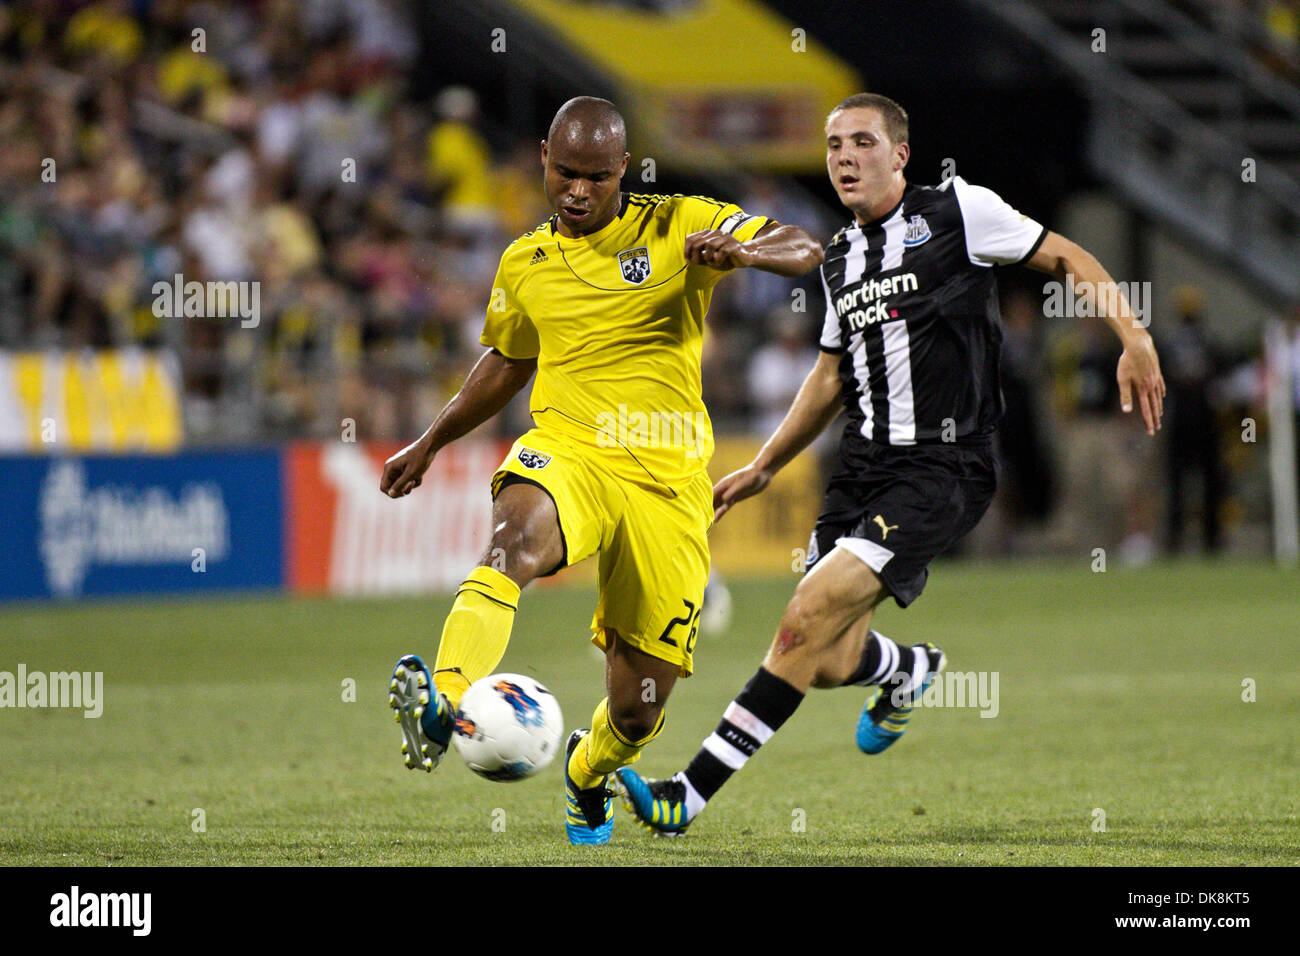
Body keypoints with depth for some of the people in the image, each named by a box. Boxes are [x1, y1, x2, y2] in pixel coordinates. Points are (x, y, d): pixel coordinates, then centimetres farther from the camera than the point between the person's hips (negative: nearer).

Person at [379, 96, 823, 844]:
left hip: (667, 480, -1)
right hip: (565, 453, 1)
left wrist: (743, 252, -28)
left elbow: (804, 249, -7)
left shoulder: (679, 227, 2)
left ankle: (587, 772, 39)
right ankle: (441, 711, -55)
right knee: (515, 541, -38)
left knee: (639, 709, 3)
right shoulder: (524, 263, 12)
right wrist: (429, 445, 34)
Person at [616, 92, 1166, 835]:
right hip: (864, 467, 7)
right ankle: (909, 671, 39)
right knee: (829, 666, 1)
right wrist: (763, 468, 28)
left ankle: (690, 797, -20)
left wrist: (1134, 339, -9)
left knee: (809, 617, -20)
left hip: (943, 470, -7)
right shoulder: (841, 258, 16)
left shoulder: (958, 211, -3)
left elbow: (1067, 258, 3)